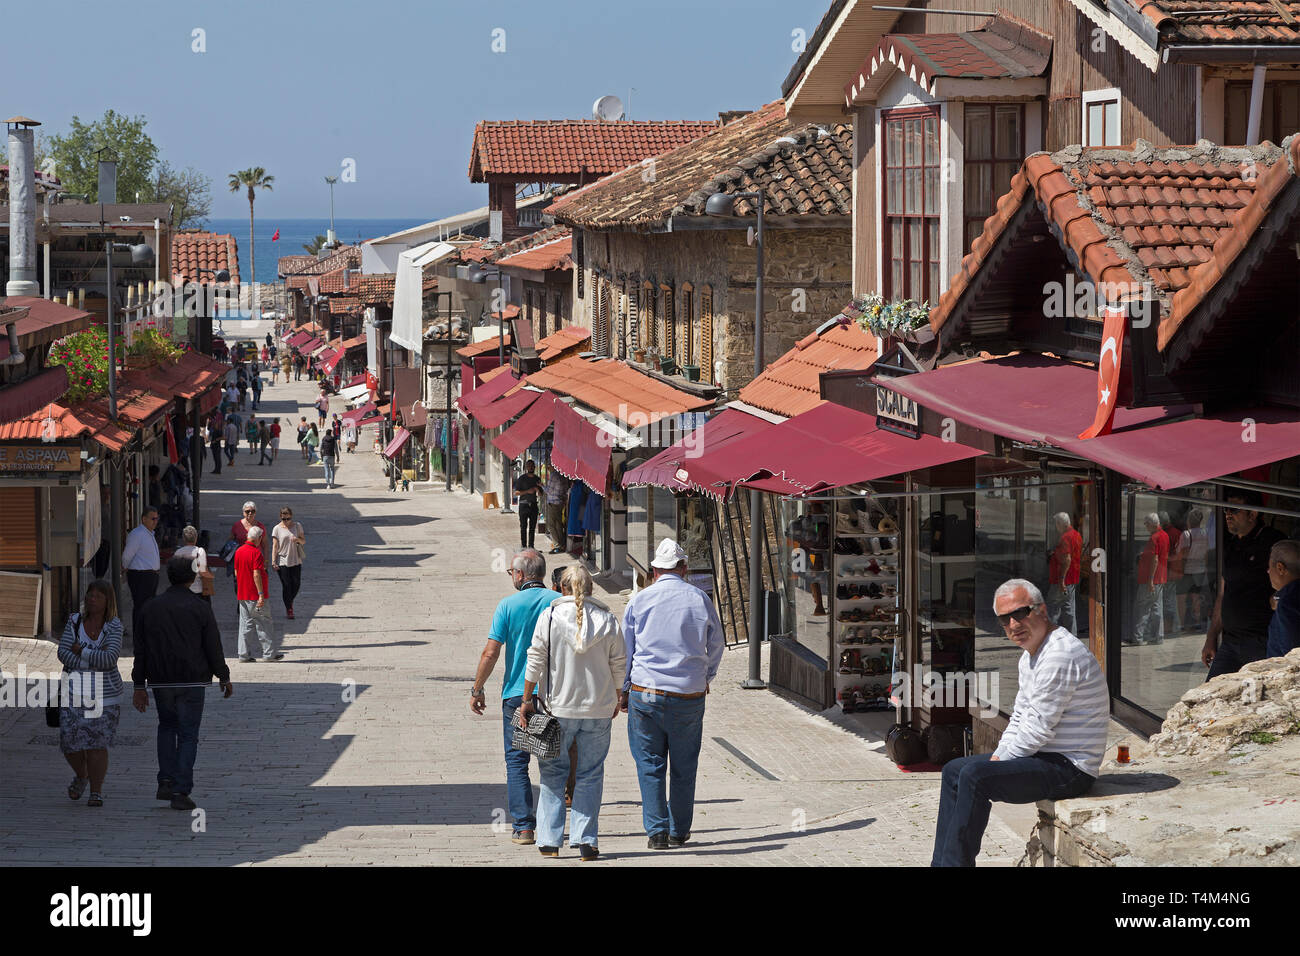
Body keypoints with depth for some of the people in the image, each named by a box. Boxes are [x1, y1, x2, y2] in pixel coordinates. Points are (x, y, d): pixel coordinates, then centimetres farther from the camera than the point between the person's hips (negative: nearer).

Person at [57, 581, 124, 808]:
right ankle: (81, 776, 29)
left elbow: (110, 658, -15)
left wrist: (82, 651, -9)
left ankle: (96, 791, 2)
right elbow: (63, 654, -6)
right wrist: (95, 660, -14)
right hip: (75, 690, 2)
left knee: (97, 743, -9)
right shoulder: (74, 621, 4)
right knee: (70, 743, -1)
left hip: (105, 694, -2)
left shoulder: (114, 627, -2)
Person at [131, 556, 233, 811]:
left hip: (160, 681, 3)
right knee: (188, 735, 4)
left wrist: (139, 686, 8)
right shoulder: (200, 608, -6)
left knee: (167, 726, 23)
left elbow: (141, 649, 4)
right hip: (192, 680, -3)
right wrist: (224, 678, 10)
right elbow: (213, 648, -4)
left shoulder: (152, 608, 2)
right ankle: (181, 792, -4)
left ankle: (166, 782, 11)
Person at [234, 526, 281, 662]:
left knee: (245, 624, 9)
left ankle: (244, 654, 6)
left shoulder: (239, 551, 8)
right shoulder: (256, 552, -15)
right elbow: (256, 574, -20)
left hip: (242, 594, 7)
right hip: (255, 595, -7)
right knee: (263, 624, 1)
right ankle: (269, 653, 5)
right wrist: (261, 594, -19)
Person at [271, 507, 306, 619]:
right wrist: (273, 562, -9)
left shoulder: (297, 526, 4)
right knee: (286, 585, -3)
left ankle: (290, 601, 30)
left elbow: (304, 541, 10)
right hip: (282, 561, -2)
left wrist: (298, 539, -14)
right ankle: (288, 609, 9)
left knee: (296, 584, 1)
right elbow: (274, 546, -3)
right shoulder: (277, 529, -2)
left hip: (296, 560, 2)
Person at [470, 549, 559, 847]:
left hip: (516, 693, -2)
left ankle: (523, 827, -2)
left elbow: (491, 652, -7)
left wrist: (477, 689, 3)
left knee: (516, 761, 4)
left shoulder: (508, 605, -5)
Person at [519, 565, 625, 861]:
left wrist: (527, 700, 2)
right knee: (590, 775, 7)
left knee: (553, 773, 11)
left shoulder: (549, 616, -5)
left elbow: (536, 661, -5)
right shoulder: (607, 620, 0)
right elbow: (618, 665, 4)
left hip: (559, 707, -1)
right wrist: (616, 700, 18)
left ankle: (549, 839, 10)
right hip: (598, 708, 1)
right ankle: (585, 840, 2)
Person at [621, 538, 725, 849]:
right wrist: (706, 678, 31)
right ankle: (679, 831, 15)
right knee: (683, 766, 10)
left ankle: (657, 831, 1)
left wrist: (623, 690, 17)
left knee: (650, 764, 5)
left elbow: (625, 650, 6)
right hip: (689, 695, 1)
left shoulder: (639, 601, 0)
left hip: (645, 692, 0)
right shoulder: (700, 599, 2)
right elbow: (715, 645, 13)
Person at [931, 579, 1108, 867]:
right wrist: (997, 757, 6)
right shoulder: (1031, 655, 14)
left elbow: (1039, 727, -21)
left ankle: (956, 862, -19)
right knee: (953, 770, 12)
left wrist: (999, 760, -11)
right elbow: (1020, 718, 21)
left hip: (1069, 767, -11)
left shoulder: (1061, 654, -20)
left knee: (975, 776, -26)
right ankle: (941, 864, 9)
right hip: (1047, 757, 11)